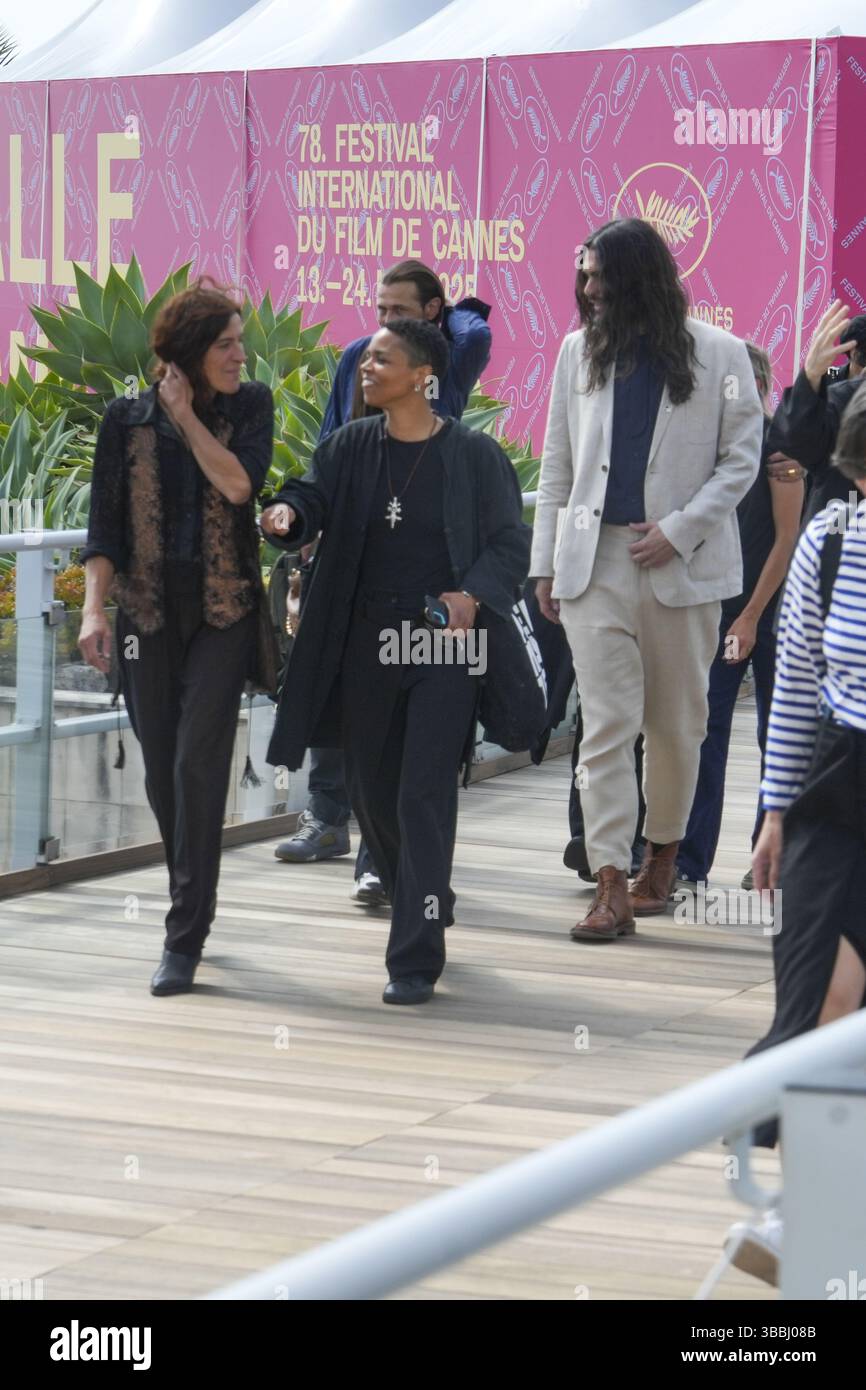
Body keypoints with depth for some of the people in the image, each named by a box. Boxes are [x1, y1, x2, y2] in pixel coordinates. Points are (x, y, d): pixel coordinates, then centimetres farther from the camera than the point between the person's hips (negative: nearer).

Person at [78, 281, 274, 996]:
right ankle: (194, 903, 27)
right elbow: (105, 520, 2)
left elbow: (240, 484, -15)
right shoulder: (128, 419, 2)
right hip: (150, 611, 2)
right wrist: (94, 608, -7)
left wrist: (186, 415, -10)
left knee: (199, 763, -11)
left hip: (225, 611, -2)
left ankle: (186, 939, -11)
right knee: (161, 769, 7)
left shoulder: (250, 405, 1)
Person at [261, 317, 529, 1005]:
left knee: (424, 797, -11)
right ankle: (426, 911, 39)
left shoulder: (475, 454, -3)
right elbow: (314, 493, -4)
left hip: (443, 641, -5)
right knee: (373, 793, 13)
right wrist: (289, 512, -28)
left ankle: (416, 959, -7)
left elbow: (512, 543, 0)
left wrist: (474, 594, -17)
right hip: (365, 641, 5)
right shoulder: (351, 446, 8)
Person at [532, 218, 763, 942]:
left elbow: (741, 461, -1)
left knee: (677, 721, 10)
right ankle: (612, 887, -11)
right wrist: (545, 562, 7)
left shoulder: (718, 354, 0)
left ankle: (663, 854, 30)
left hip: (683, 565, -1)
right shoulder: (580, 351, 11)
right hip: (596, 562, 2)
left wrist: (679, 530, -12)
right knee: (606, 723, -7)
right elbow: (557, 463, 13)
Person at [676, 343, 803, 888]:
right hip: (719, 604, 5)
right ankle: (690, 860, -5)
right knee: (706, 726, -3)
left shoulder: (778, 443, -9)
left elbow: (787, 537, -12)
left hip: (770, 606, -5)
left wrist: (752, 615, -15)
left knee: (778, 731, 6)